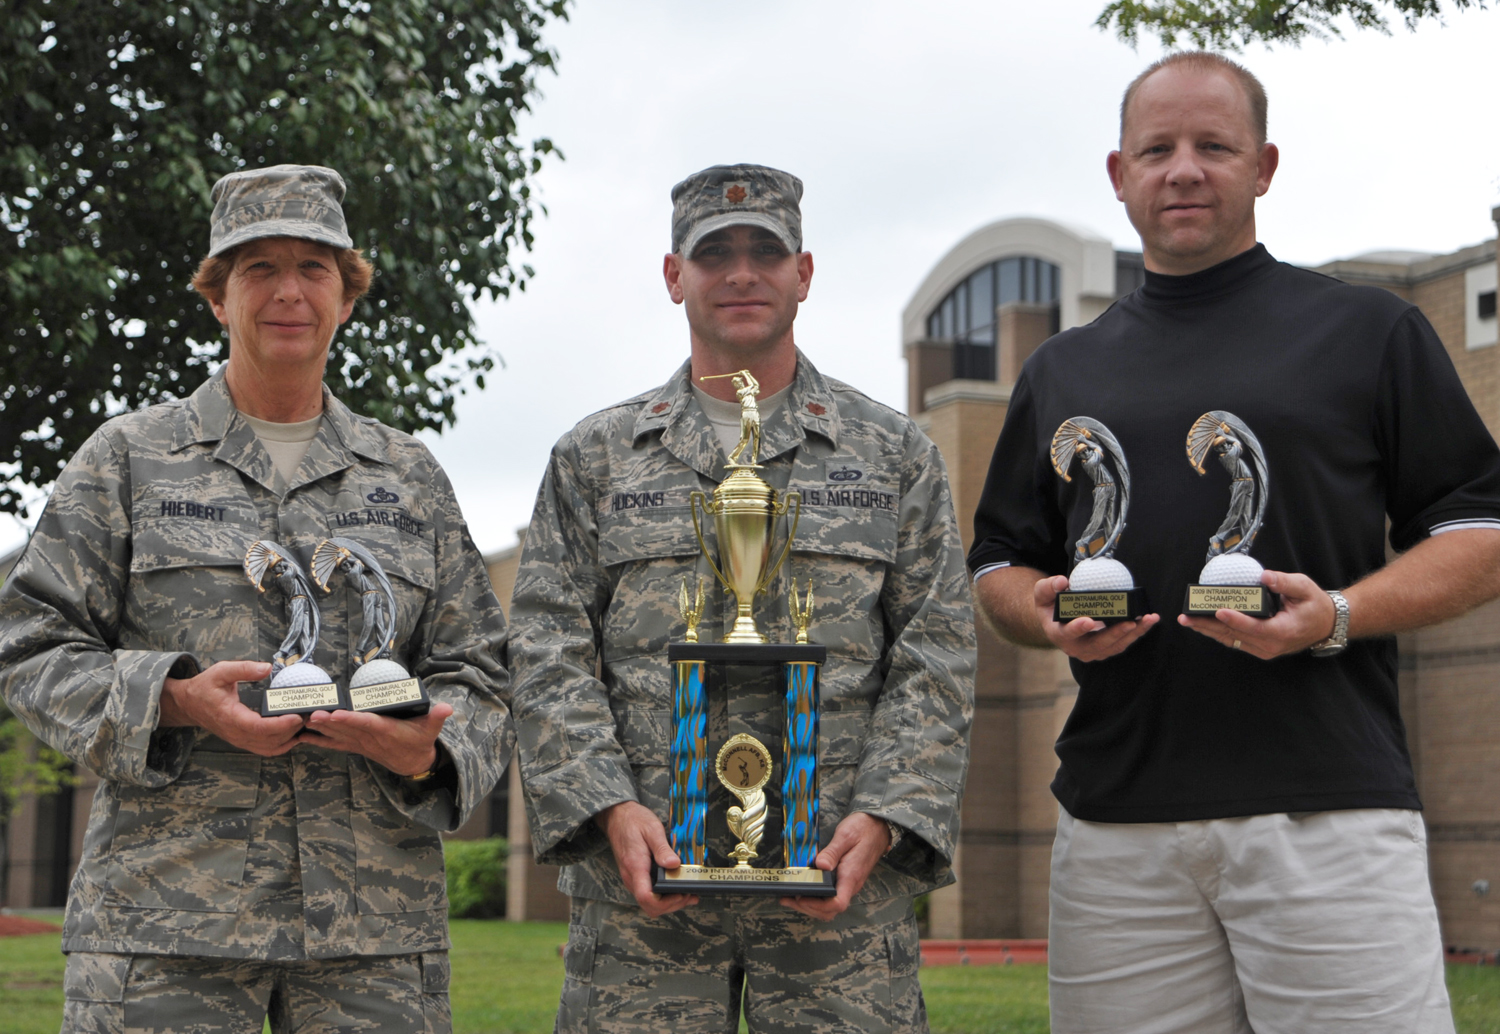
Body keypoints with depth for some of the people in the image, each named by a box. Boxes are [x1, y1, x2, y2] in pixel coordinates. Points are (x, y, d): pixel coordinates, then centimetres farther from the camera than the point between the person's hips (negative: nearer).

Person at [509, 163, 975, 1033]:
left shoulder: (896, 455, 12)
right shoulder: (595, 457, 13)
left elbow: (939, 662, 6)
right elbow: (549, 655, 6)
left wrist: (881, 817, -8)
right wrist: (611, 808, -9)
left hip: (839, 877, 0)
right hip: (643, 871, 1)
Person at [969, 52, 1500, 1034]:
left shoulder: (1371, 331, 10)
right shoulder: (1061, 371, 20)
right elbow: (999, 565, 24)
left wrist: (1338, 615, -12)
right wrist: (1046, 613, 0)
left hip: (1329, 813, -3)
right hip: (1116, 826, 3)